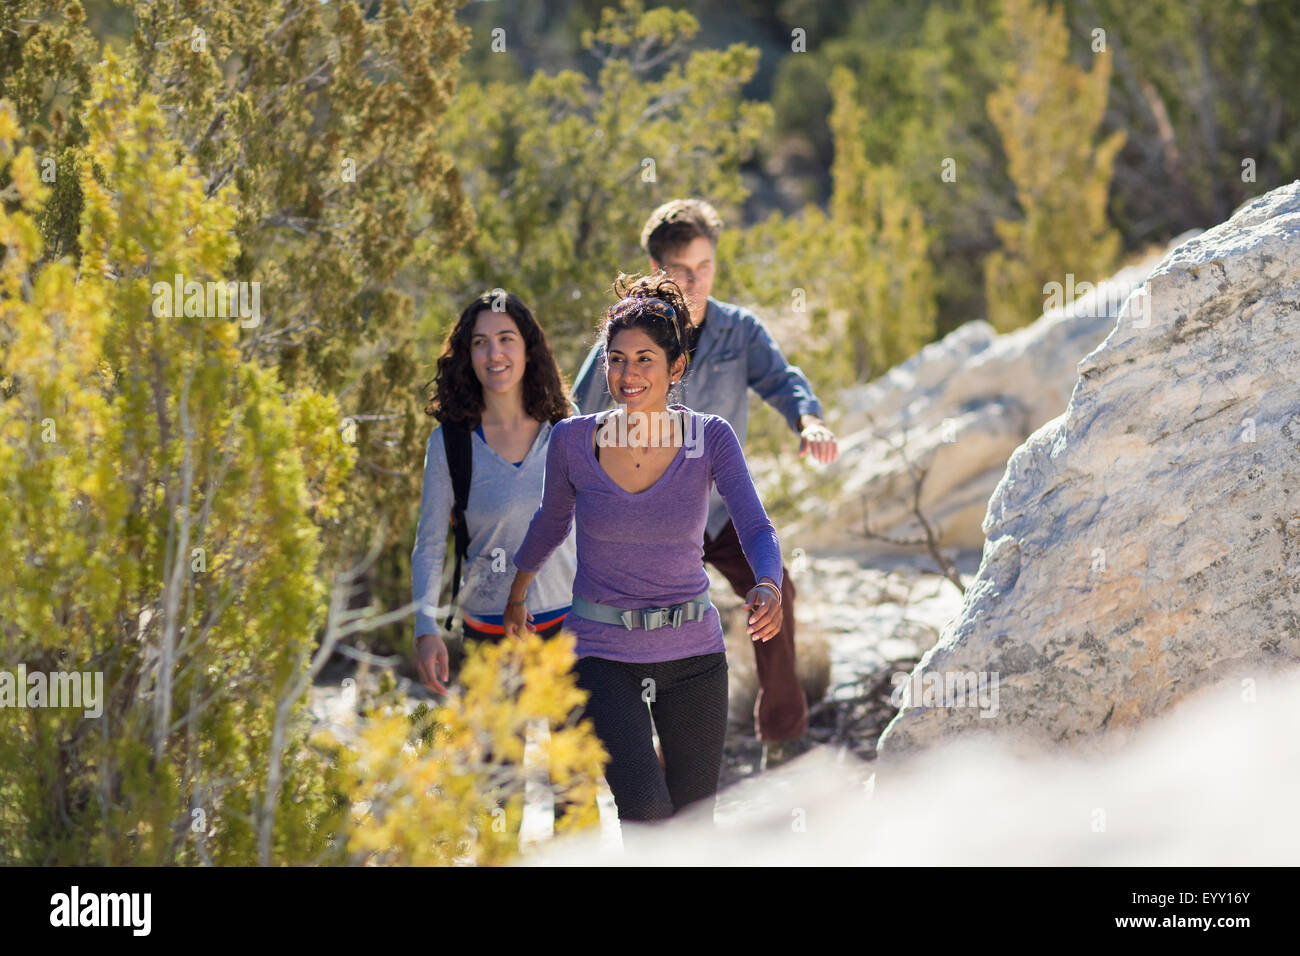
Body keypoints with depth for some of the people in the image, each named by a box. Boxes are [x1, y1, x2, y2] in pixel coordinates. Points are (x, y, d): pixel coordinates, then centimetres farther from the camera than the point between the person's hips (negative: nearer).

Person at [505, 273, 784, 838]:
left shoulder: (711, 439, -7)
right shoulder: (573, 441, -7)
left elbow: (756, 529, -17)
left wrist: (768, 586, -38)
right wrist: (516, 595, 26)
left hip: (692, 650, 1)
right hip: (604, 656, -1)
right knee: (646, 811, -22)